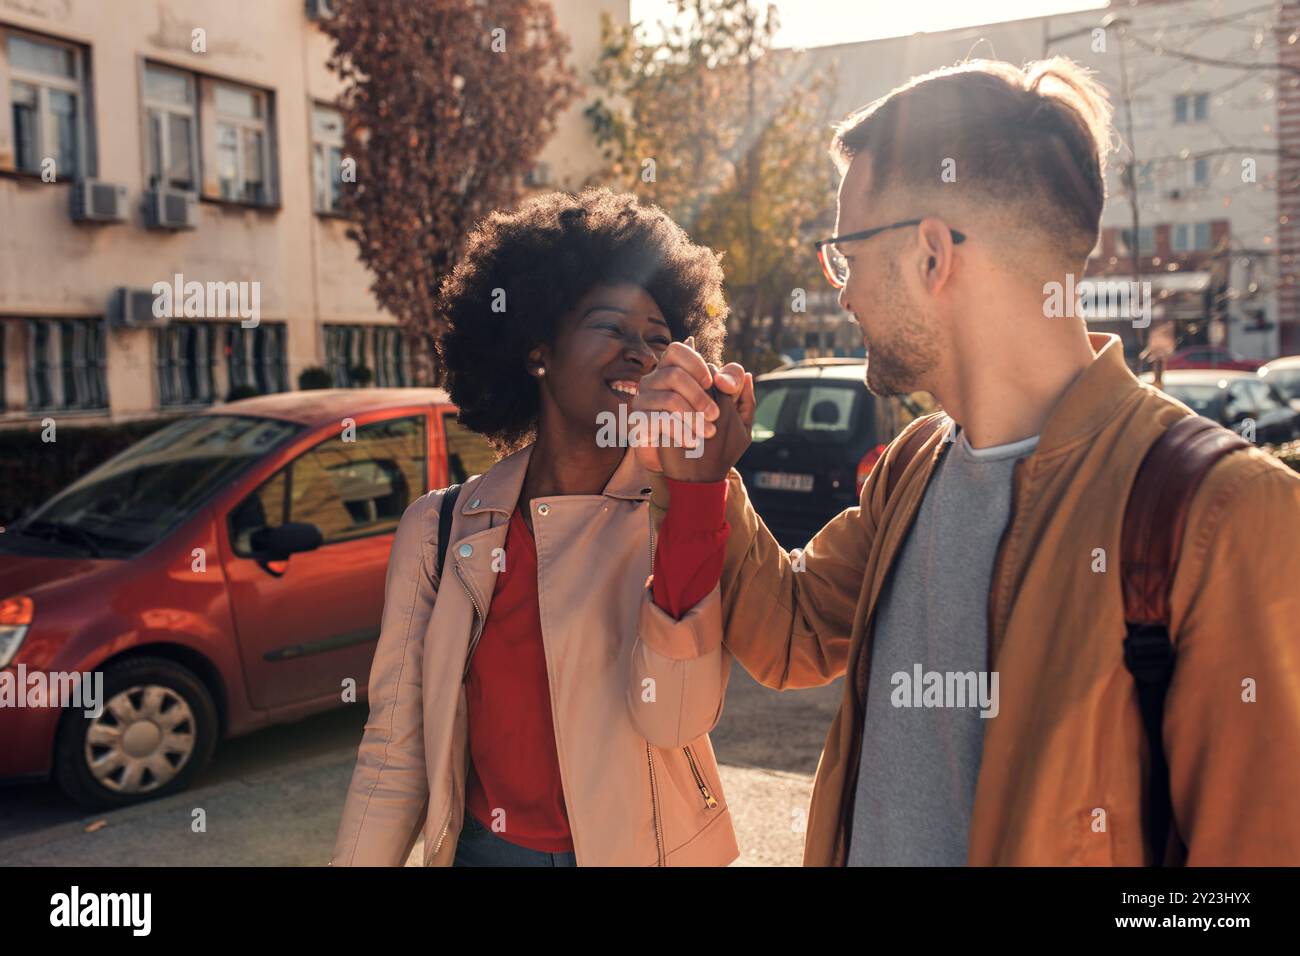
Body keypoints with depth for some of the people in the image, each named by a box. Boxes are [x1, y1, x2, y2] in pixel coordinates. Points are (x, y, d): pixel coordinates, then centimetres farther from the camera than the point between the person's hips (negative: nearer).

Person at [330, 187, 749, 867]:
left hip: (645, 846, -1)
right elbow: (395, 754, -3)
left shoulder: (677, 514, -10)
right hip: (486, 846, 1)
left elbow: (673, 716, -25)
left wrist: (696, 488, -30)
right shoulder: (441, 529, -6)